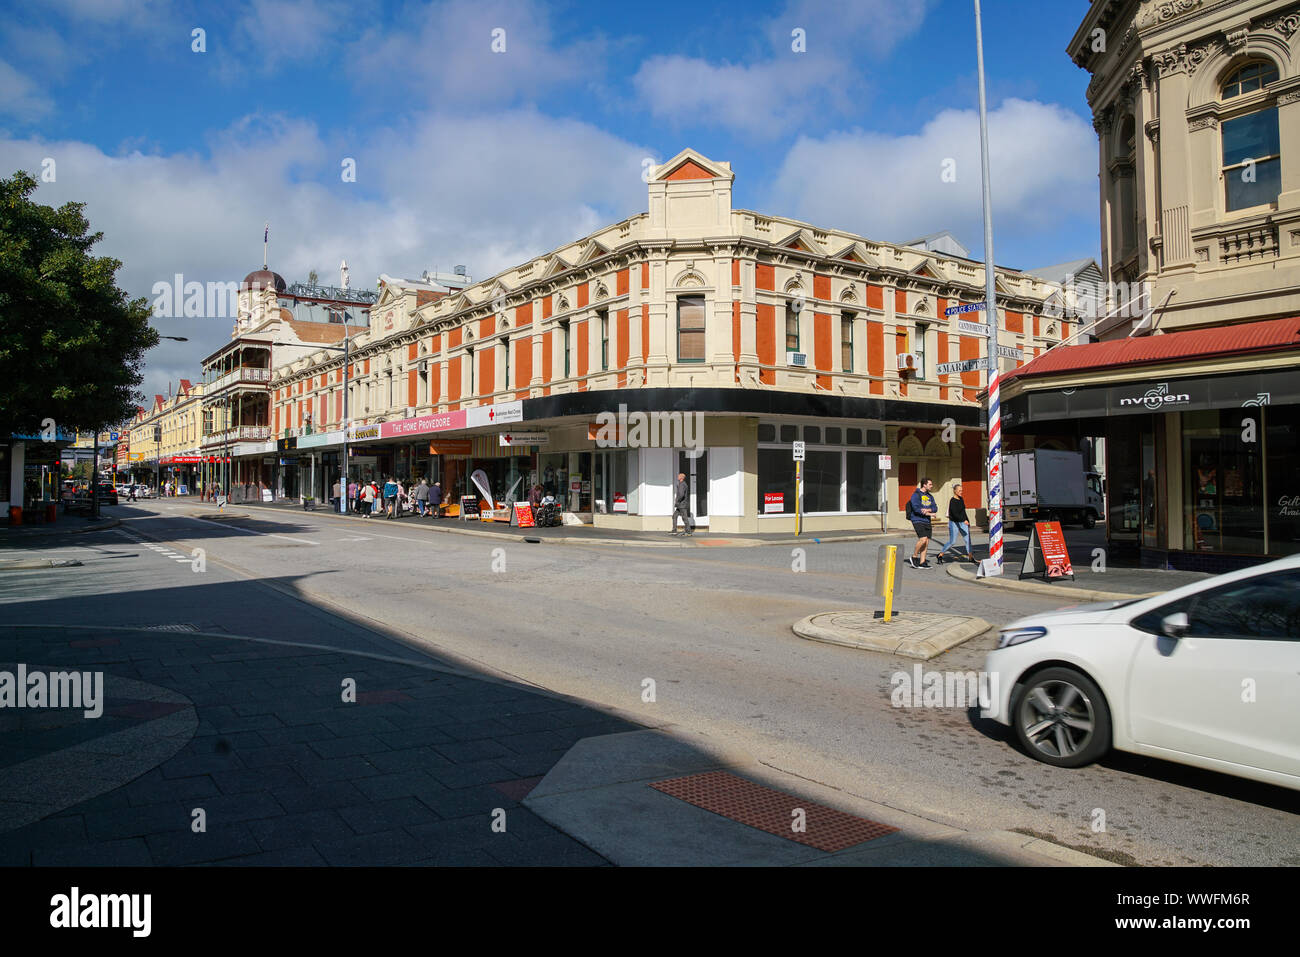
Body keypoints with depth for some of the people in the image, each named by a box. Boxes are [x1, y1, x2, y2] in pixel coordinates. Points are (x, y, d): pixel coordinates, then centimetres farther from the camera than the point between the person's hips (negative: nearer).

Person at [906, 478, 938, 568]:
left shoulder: (930, 496, 15)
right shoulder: (916, 495, -7)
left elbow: (935, 508, 6)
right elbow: (916, 508, -17)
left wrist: (928, 510, -15)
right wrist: (928, 513, -11)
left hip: (927, 521, 7)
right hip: (917, 520, -7)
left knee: (926, 542, 3)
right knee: (923, 539, -20)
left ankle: (922, 562, 8)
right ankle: (914, 557, -3)